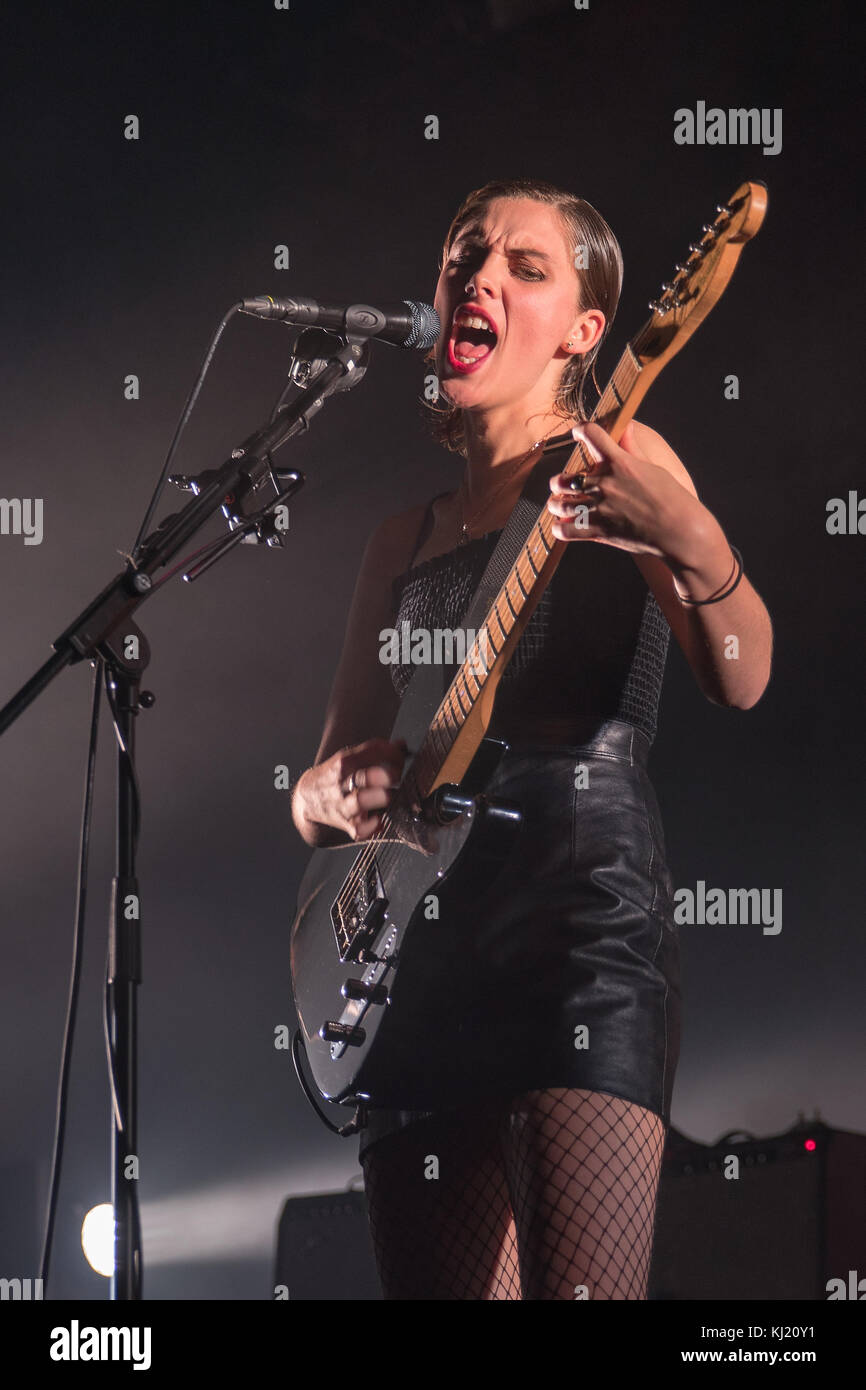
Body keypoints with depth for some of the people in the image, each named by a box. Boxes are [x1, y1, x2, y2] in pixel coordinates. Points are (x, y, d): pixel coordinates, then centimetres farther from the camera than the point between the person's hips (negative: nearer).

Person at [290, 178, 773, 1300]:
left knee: (581, 1288, -21)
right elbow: (320, 783, 25)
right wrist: (332, 795, -1)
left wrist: (695, 548, -31)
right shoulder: (404, 541, 23)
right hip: (418, 950, 6)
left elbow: (739, 681, -9)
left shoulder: (612, 465, 7)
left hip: (586, 904, -6)